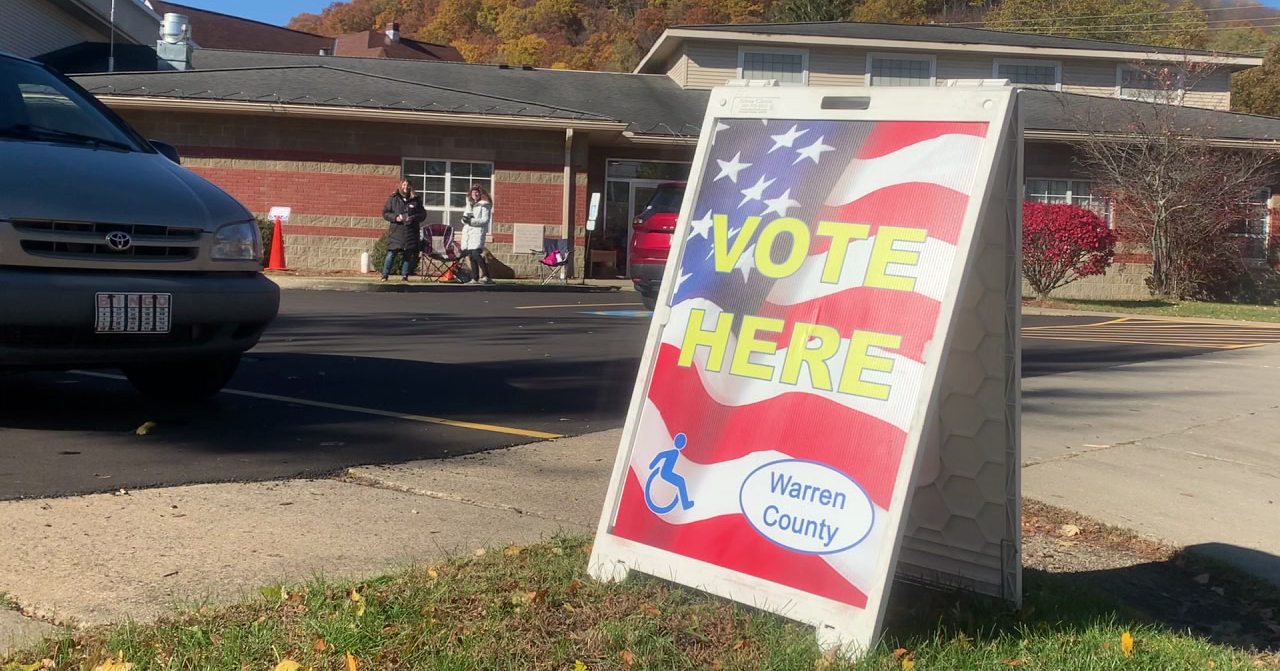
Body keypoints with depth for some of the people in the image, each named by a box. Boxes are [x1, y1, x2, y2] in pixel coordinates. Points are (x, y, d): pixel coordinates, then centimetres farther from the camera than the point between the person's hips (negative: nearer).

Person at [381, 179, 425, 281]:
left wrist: (414, 218, -9)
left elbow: (423, 214, 10)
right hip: (396, 231, -1)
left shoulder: (416, 200, 9)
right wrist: (395, 218, -10)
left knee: (408, 255, 3)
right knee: (391, 253, -6)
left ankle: (405, 275, 12)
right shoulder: (393, 199, 7)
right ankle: (385, 275, -2)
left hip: (411, 232, 2)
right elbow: (385, 212, 7)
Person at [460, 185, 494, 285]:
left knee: (476, 254, -20)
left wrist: (471, 221, -18)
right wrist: (464, 218, -4)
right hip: (468, 232, 7)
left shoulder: (484, 205, -2)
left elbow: (485, 220, -10)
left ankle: (486, 276, -21)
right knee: (471, 256, 6)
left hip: (478, 231, -7)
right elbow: (465, 217, 20)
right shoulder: (469, 204, 20)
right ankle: (474, 279, 9)